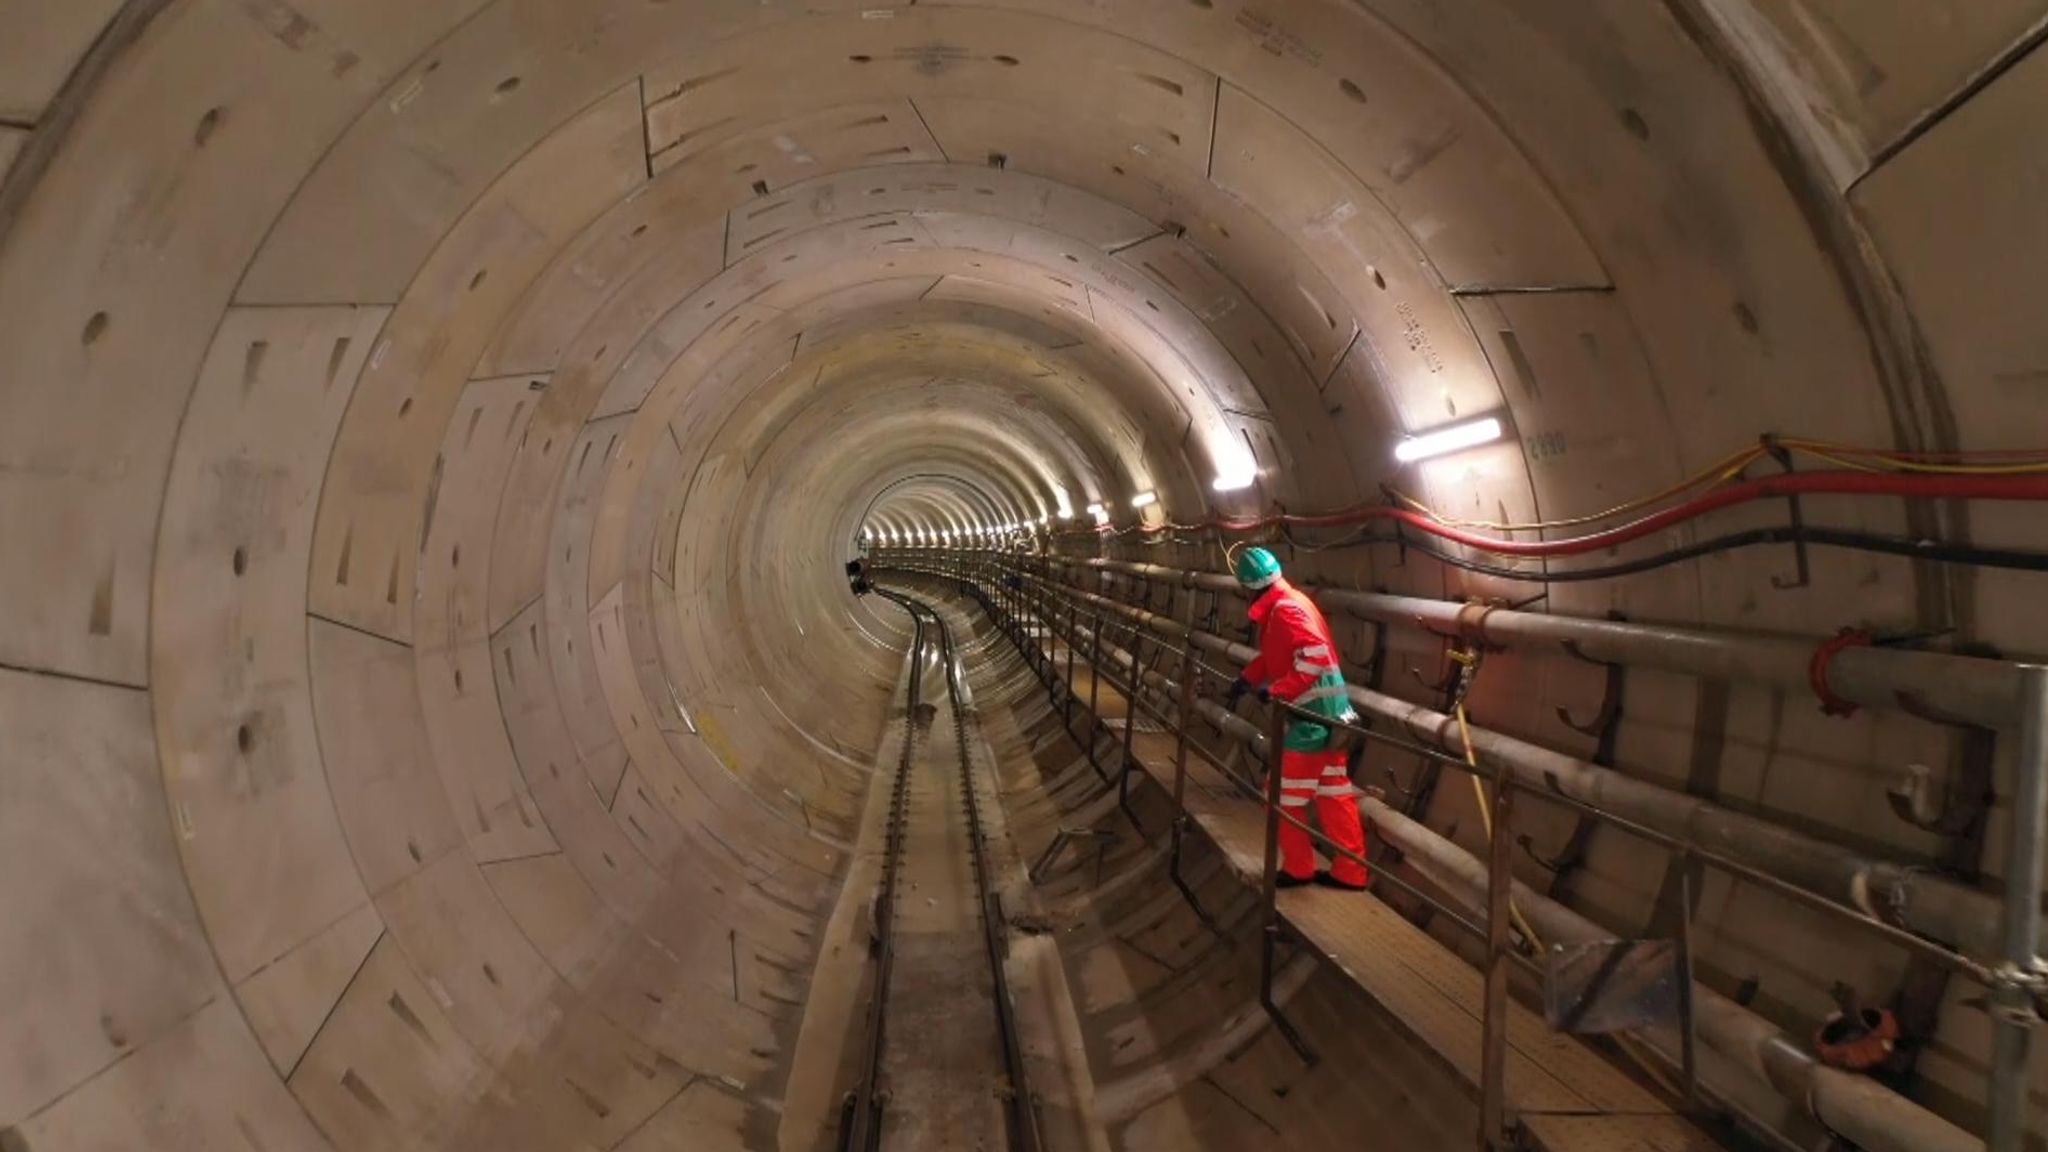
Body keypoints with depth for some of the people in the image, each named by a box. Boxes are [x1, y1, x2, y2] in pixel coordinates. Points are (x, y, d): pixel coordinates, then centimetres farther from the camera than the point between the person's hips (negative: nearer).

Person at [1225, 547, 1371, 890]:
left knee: (1285, 796, 3)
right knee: (1333, 793, 14)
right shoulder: (1286, 603, 14)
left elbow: (1315, 655, -29)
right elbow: (1272, 655, 24)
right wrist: (1246, 680, 17)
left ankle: (1298, 868, 15)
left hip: (1313, 715, -10)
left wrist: (1277, 690, -25)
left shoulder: (1285, 610, -18)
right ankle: (1350, 872, 20)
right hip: (1328, 712, 10)